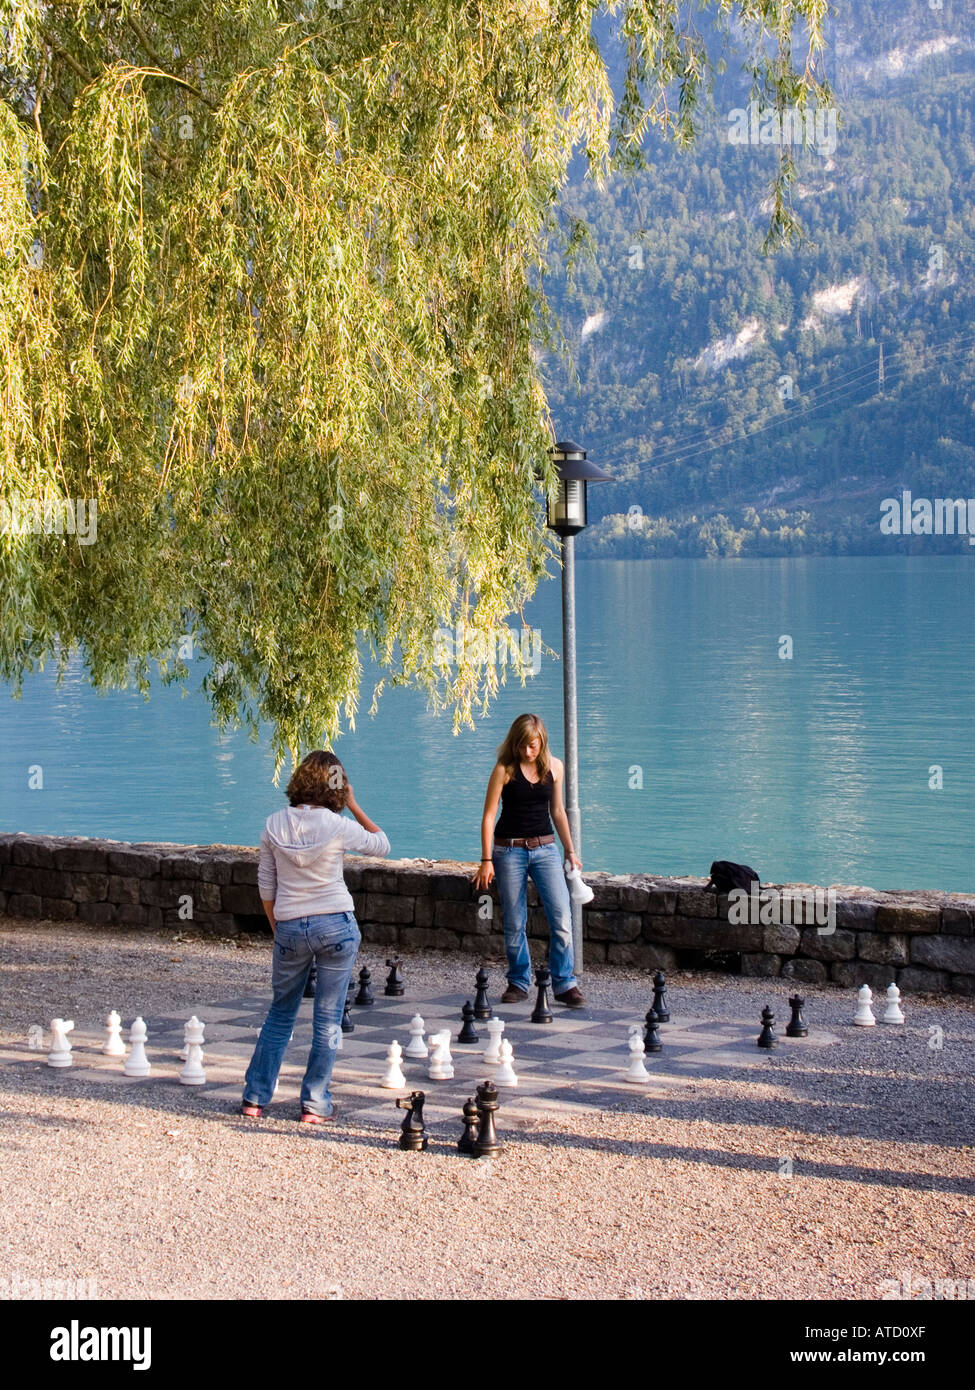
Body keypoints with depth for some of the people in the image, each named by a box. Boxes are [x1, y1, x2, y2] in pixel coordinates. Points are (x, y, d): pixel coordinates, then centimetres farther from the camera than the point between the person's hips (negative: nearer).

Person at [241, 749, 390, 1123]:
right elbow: (382, 845, 8)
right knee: (328, 1019, 6)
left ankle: (255, 1097, 16)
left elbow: (266, 888, 5)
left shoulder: (274, 825, -2)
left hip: (290, 927, 3)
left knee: (280, 1014, 17)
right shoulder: (338, 826, -11)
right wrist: (353, 805, 7)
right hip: (336, 925, -3)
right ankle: (315, 1104, 9)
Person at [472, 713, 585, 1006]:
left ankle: (564, 983, -2)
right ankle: (518, 982, 16)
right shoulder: (505, 769, -7)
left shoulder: (554, 767, 3)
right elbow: (489, 815, -7)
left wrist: (570, 851, 14)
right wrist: (486, 860, -12)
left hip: (545, 848, 2)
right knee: (514, 923, 3)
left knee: (562, 916, -9)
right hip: (510, 850, -2)